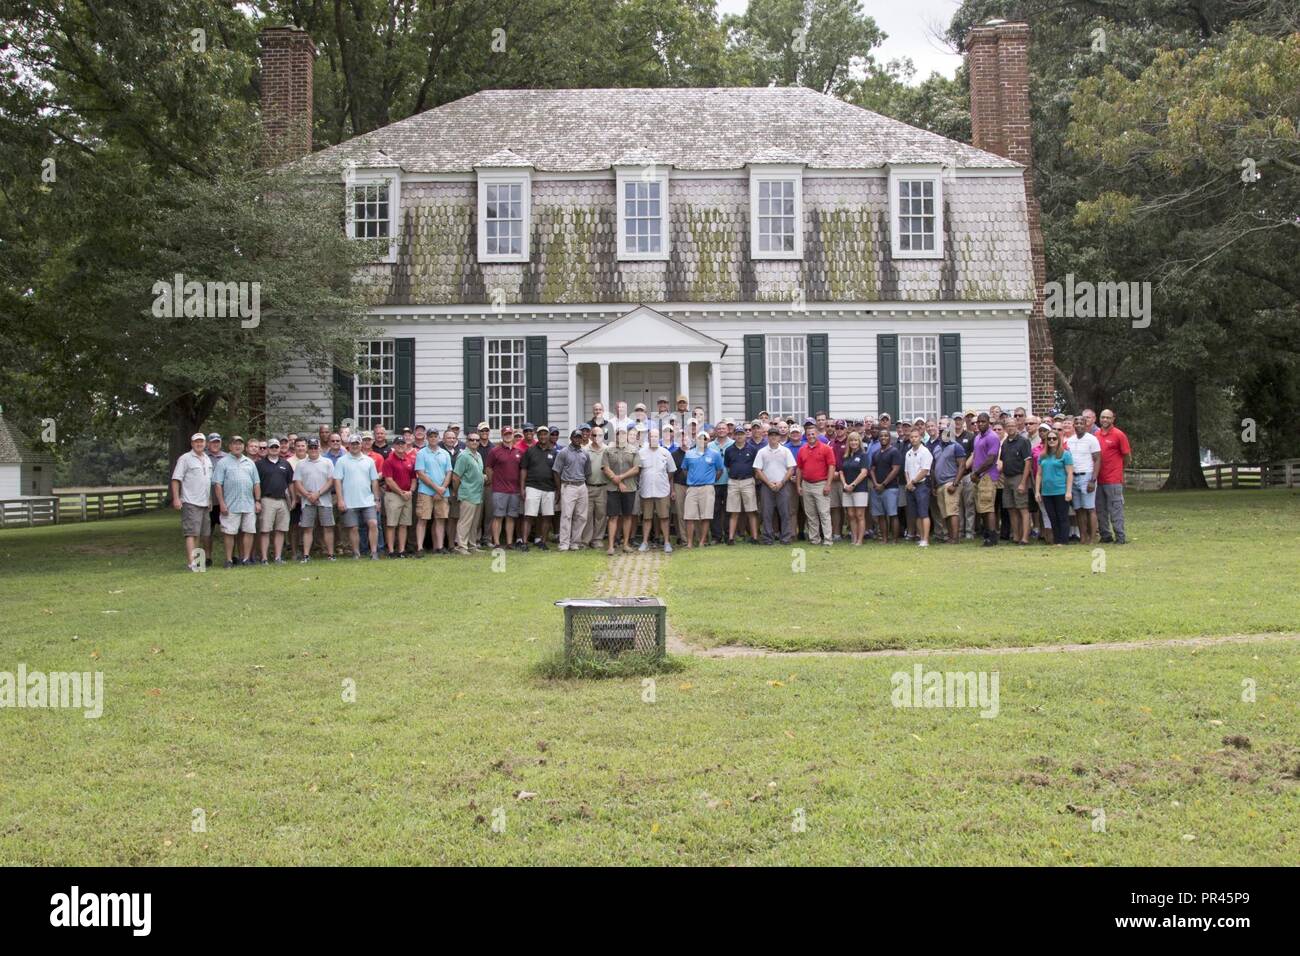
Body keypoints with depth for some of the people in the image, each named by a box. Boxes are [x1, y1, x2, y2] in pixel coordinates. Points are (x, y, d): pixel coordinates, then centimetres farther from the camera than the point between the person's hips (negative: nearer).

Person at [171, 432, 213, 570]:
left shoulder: (207, 459, 17)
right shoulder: (185, 459, -5)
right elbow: (176, 479, -9)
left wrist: (210, 500, 21)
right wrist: (176, 498, -17)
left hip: (205, 503, 7)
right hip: (190, 503, -7)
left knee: (204, 534, 11)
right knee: (192, 533, -12)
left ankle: (199, 560, 20)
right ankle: (191, 562, -14)